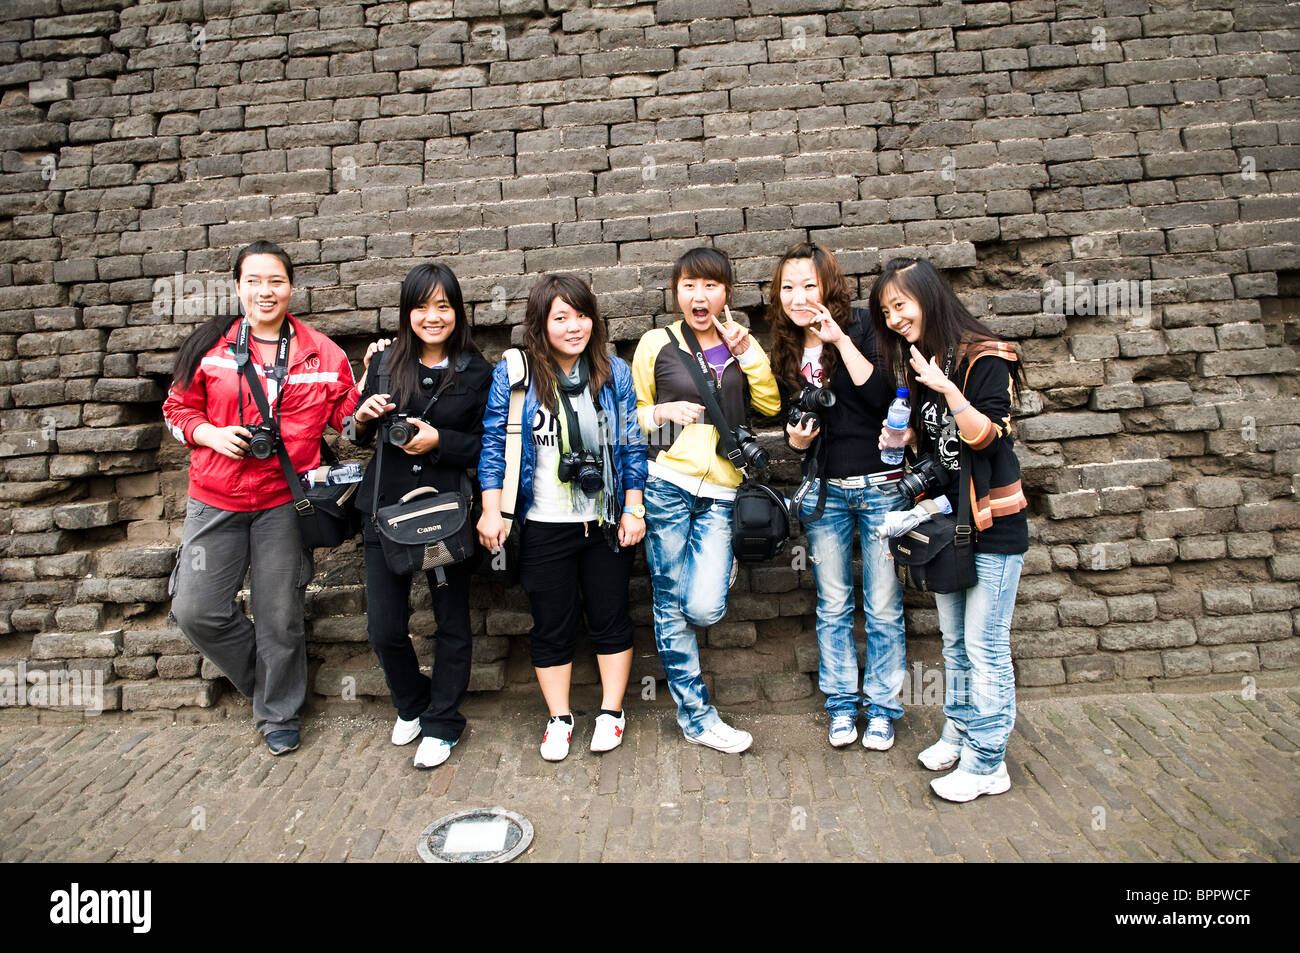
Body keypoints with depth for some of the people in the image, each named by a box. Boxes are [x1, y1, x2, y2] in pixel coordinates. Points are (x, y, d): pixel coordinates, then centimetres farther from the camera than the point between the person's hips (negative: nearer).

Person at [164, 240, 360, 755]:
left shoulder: (321, 352, 2)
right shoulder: (211, 346, 2)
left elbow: (347, 416, 7)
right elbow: (179, 407, 11)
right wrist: (212, 434, -8)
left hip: (284, 502, -1)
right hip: (216, 500, 2)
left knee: (279, 617, 7)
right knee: (196, 611, -1)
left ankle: (279, 713, 30)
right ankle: (260, 675, 29)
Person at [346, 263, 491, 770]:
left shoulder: (477, 372, -1)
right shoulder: (385, 362, 6)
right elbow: (361, 436, 14)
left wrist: (439, 441, -17)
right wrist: (364, 416, -8)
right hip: (386, 508, 3)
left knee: (452, 622, 8)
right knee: (384, 628, 6)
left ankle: (441, 724, 28)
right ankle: (412, 705, 35)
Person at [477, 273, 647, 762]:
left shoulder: (615, 373, 1)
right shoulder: (512, 375, -4)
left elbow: (632, 446, 4)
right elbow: (494, 446, -2)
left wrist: (633, 509, 1)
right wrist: (492, 511, -8)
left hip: (605, 523, 2)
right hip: (543, 526, -1)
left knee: (610, 617, 12)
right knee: (551, 625, 10)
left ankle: (611, 712, 30)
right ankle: (559, 718, 28)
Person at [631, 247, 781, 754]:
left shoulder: (741, 344, 15)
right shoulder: (656, 344, 7)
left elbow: (771, 404, 3)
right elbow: (632, 412, 13)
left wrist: (747, 351, -4)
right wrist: (662, 412, -6)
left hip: (720, 493, 2)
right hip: (667, 484, -1)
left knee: (704, 608, -12)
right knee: (670, 605, 3)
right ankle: (696, 716, 18)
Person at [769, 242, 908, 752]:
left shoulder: (860, 327, -6)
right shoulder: (785, 351, 7)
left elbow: (883, 398, -19)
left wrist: (841, 340, -21)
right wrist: (796, 438, -7)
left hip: (881, 486, -3)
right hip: (824, 492, 4)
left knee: (883, 608, 6)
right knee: (832, 606, 12)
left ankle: (881, 708, 23)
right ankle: (841, 704, 28)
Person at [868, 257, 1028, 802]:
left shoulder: (984, 358, -11)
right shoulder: (919, 366, 10)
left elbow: (986, 435, -18)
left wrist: (948, 389, -28)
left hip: (992, 524, -7)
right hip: (948, 520, 7)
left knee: (984, 645, -2)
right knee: (955, 640, 16)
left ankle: (987, 762, 10)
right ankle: (960, 732, 31)